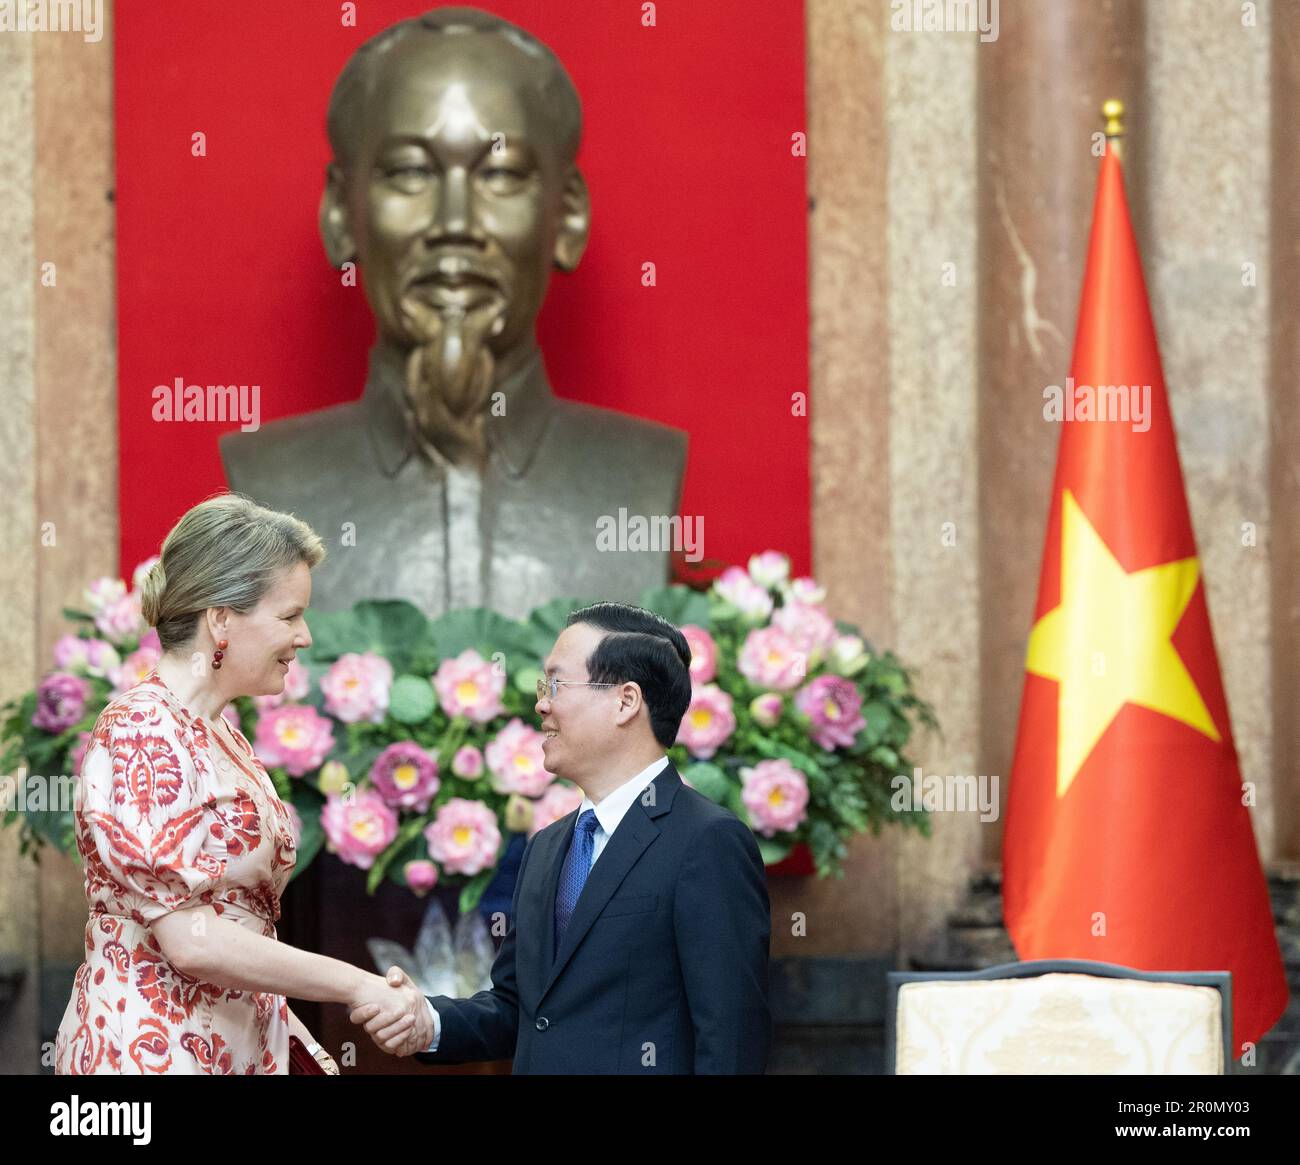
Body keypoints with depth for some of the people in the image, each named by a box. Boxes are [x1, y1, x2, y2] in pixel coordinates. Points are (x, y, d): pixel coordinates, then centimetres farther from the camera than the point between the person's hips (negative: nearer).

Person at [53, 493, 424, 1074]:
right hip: (151, 1050, -9)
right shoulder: (142, 734, -16)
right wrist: (360, 987, -18)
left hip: (236, 1043, 9)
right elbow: (191, 940, -22)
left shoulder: (219, 736, 12)